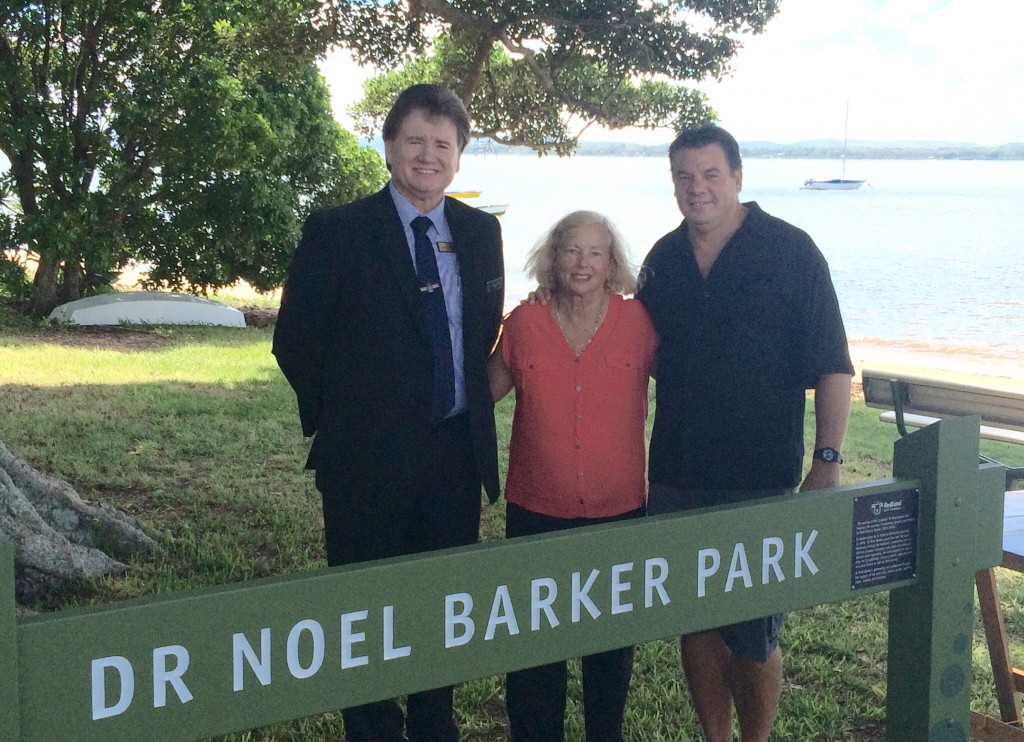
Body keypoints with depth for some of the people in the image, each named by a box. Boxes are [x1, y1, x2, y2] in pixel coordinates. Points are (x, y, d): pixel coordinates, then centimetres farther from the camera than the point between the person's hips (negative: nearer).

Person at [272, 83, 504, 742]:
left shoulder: (481, 232, 6)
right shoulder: (337, 231, -8)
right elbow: (295, 342, -3)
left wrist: (471, 410, 9)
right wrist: (339, 420, 1)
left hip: (458, 450, 4)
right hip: (370, 458, -4)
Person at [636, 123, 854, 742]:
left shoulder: (790, 251, -6)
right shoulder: (663, 260, 8)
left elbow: (832, 367, -9)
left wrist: (828, 461, -15)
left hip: (760, 479, -4)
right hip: (677, 476, 4)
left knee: (754, 637, 2)